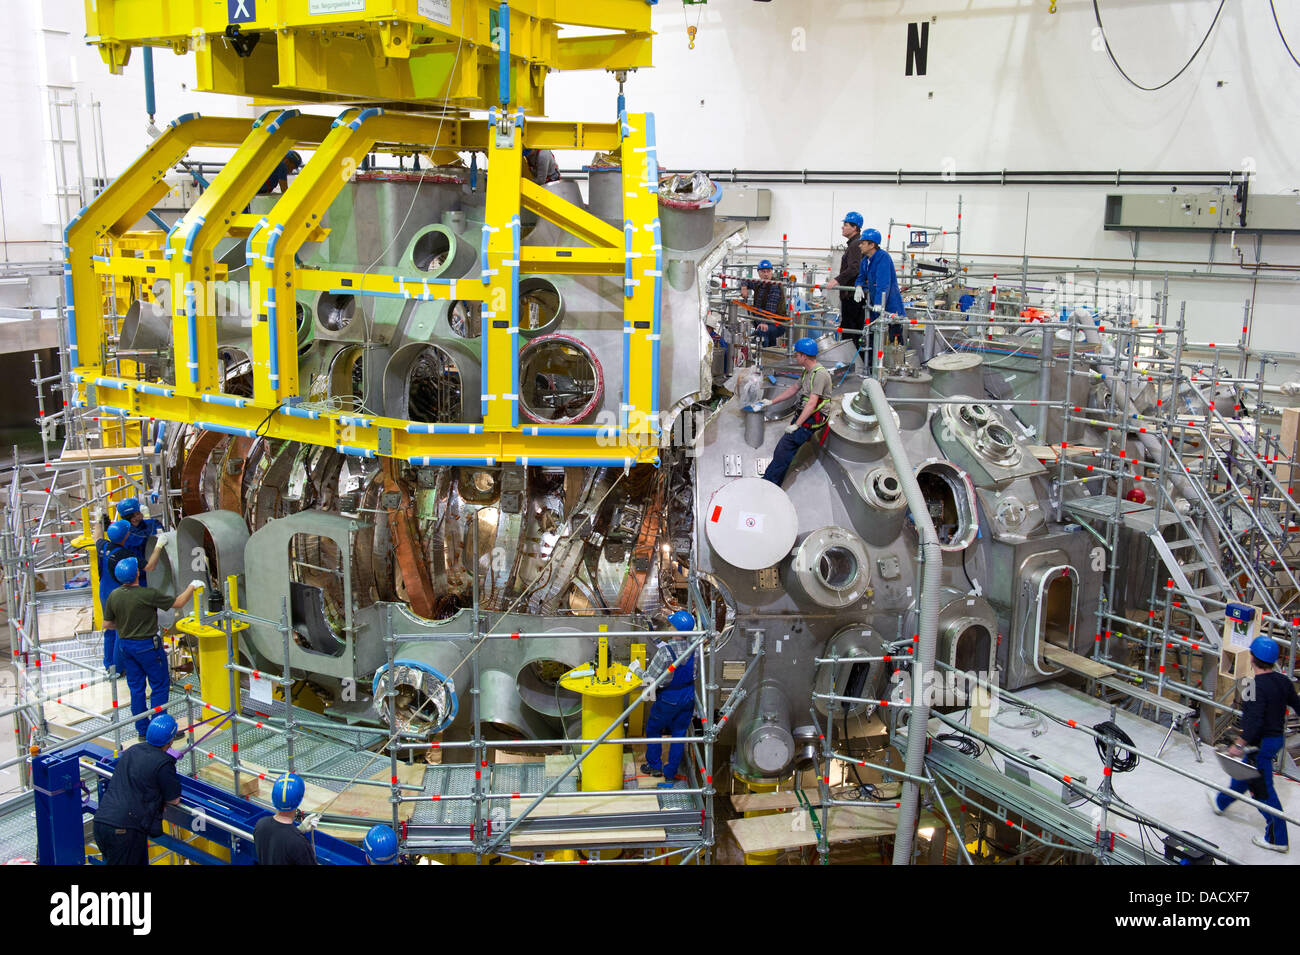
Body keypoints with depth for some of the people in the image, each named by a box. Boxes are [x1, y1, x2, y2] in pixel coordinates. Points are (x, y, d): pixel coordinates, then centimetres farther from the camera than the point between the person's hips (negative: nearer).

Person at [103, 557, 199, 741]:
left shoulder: (114, 595, -4)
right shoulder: (148, 594, -21)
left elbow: (107, 623, 5)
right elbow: (178, 603, -12)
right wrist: (192, 587, 3)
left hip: (125, 644, 6)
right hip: (147, 646, -6)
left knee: (136, 688, 14)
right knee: (160, 685, 5)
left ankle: (142, 730, 21)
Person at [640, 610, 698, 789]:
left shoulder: (665, 651, -28)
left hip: (668, 699, -5)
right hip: (688, 697, 5)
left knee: (653, 730, 20)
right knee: (679, 734, 16)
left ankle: (654, 765, 34)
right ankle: (670, 773, 24)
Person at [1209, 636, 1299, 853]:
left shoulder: (1255, 685, -25)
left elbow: (1255, 720, -31)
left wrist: (1240, 743, -29)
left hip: (1260, 743, -9)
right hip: (1277, 738, 9)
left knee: (1263, 788, 1)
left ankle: (1277, 839, 8)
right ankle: (1221, 802, 49)